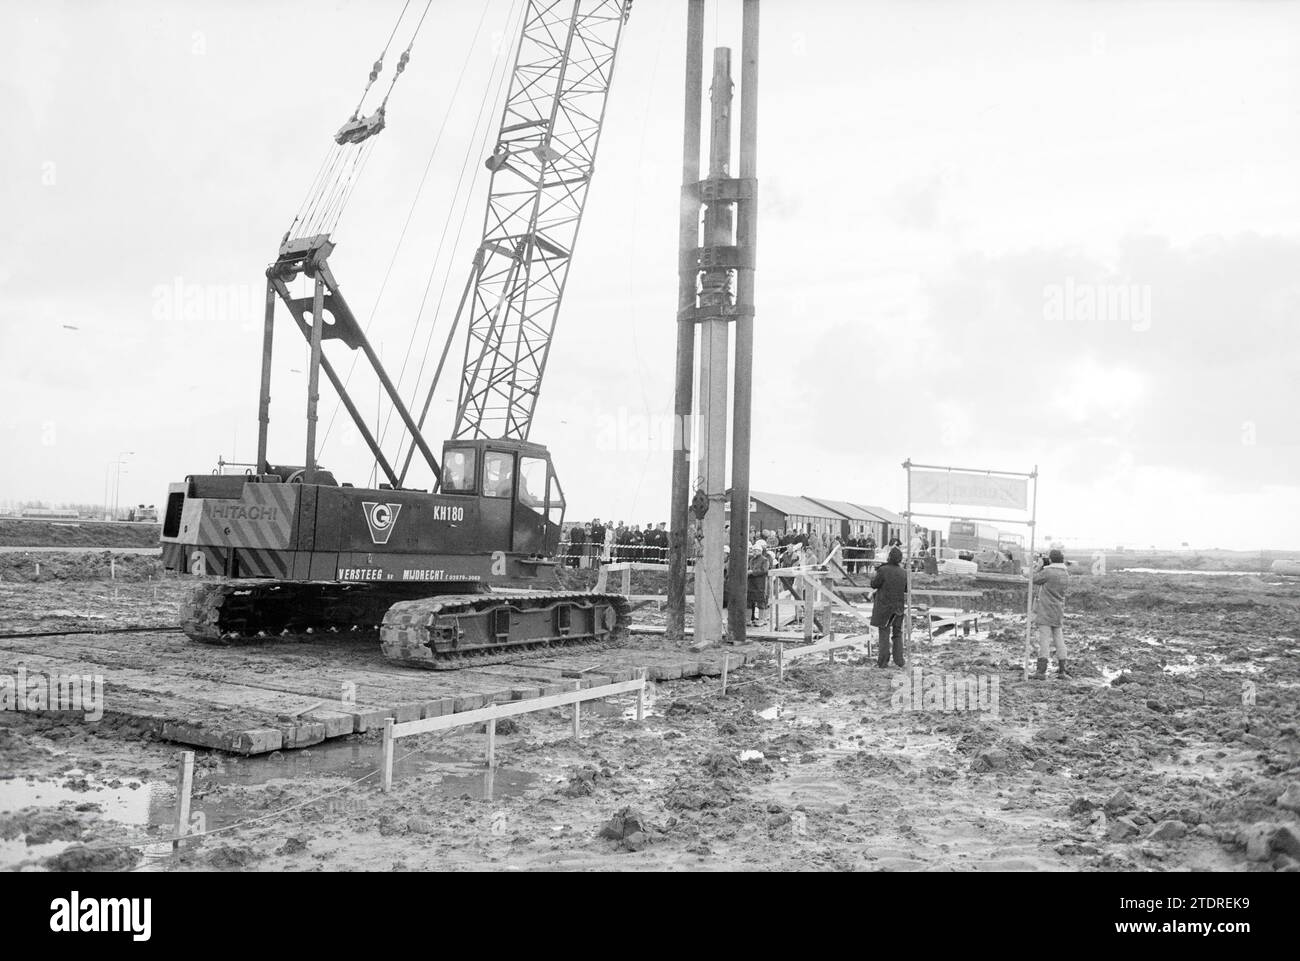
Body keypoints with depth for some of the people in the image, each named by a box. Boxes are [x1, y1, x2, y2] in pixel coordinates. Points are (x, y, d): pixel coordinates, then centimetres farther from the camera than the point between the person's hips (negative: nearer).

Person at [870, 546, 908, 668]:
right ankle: (899, 661, 12)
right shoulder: (903, 573, -2)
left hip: (884, 606, -4)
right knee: (898, 633, 13)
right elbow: (907, 590, 8)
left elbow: (874, 584, -8)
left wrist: (875, 575, 8)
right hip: (899, 607, 4)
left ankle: (883, 661, 5)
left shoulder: (883, 570, -17)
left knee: (884, 633, 4)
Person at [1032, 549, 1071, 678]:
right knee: (1058, 638, 14)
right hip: (1058, 612, 7)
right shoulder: (1066, 574, 8)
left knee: (1044, 639, -8)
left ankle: (1042, 671, -11)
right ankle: (1062, 669, 20)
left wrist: (1041, 567, 7)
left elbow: (1035, 580, -3)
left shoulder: (1048, 572, -15)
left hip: (1045, 611, -7)